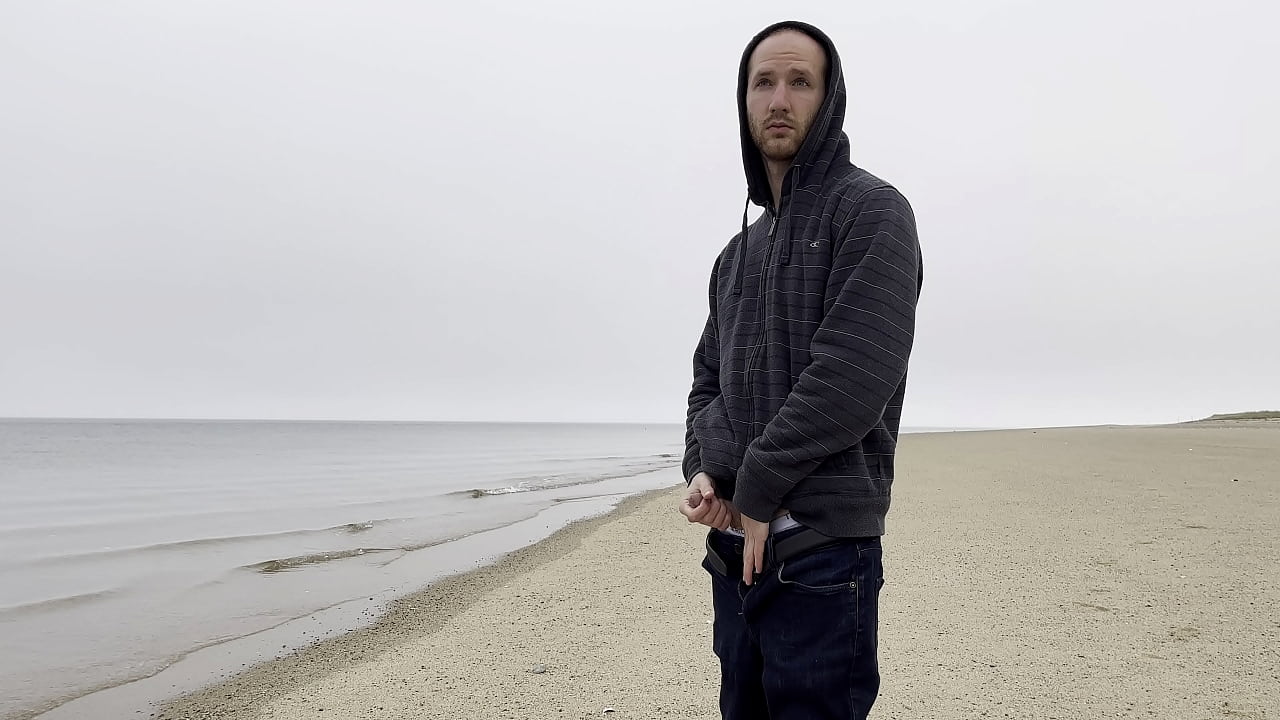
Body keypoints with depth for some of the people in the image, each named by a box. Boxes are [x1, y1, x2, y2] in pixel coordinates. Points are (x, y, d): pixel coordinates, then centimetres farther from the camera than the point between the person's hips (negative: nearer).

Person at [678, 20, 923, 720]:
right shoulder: (737, 254, 19)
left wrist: (757, 488, -13)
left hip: (823, 550, -7)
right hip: (735, 546, 7)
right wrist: (701, 471, -1)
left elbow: (855, 373, -17)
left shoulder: (871, 210, -5)